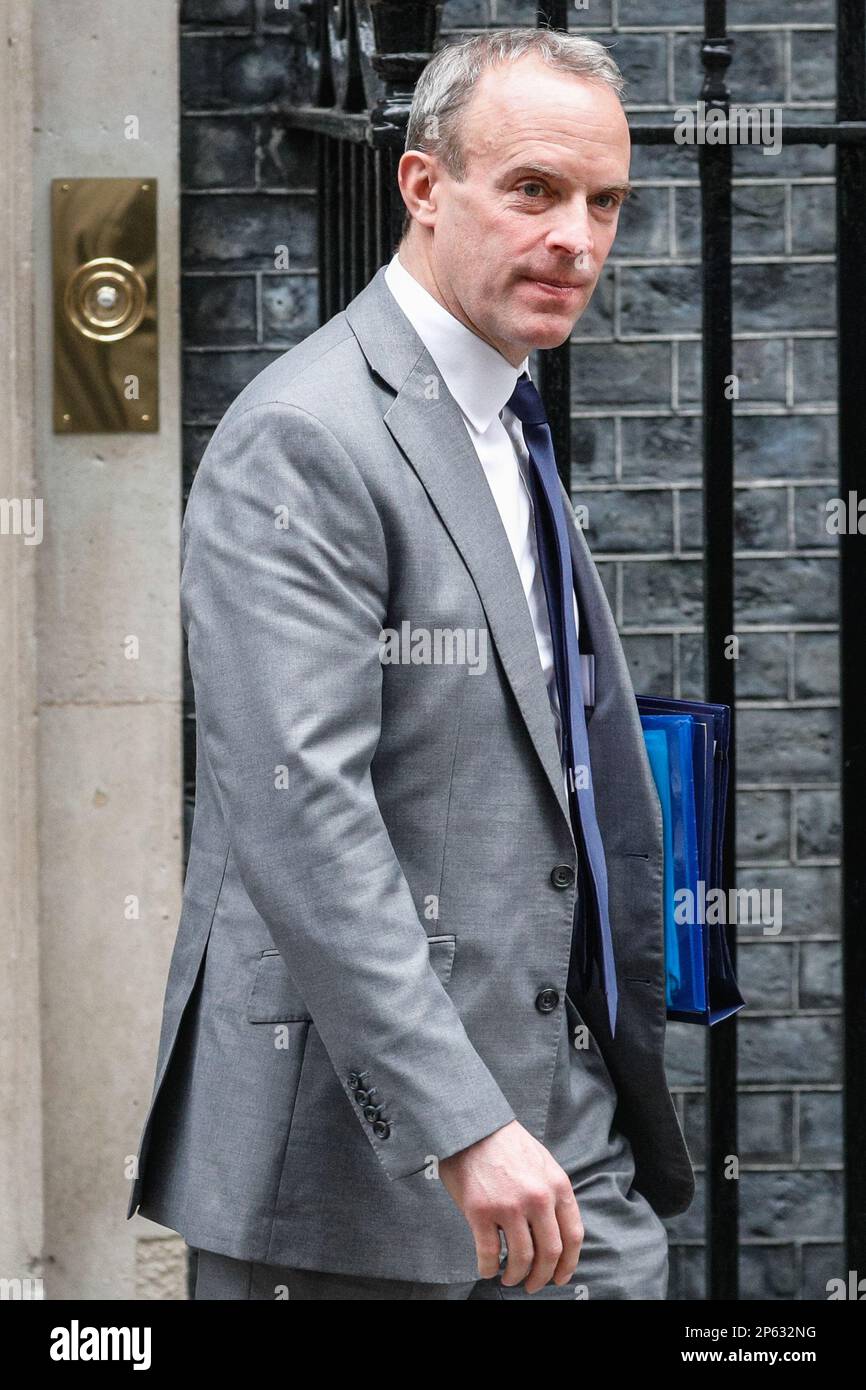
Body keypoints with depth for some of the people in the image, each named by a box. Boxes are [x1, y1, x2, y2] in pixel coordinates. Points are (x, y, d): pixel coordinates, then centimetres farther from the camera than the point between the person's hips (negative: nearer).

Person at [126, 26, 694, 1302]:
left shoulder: (505, 428, 16)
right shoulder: (303, 441, -14)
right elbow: (296, 813, -23)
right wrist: (460, 1125, -27)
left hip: (570, 1117, 8)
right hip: (360, 1139, -8)